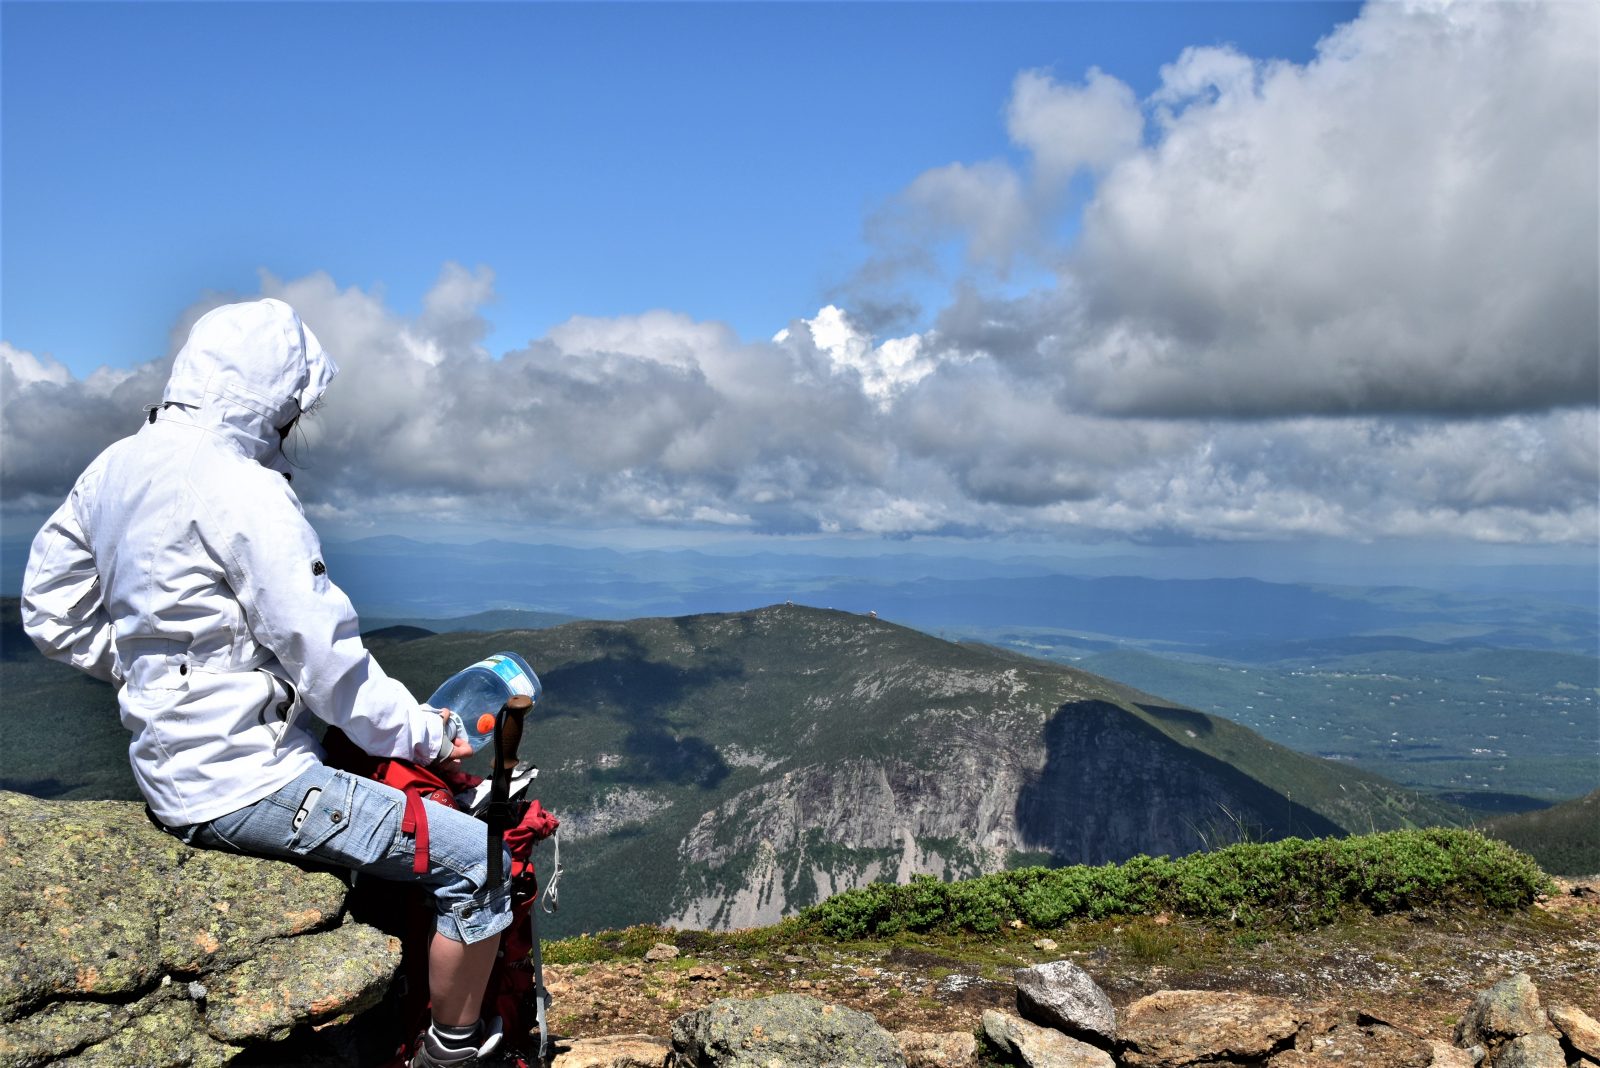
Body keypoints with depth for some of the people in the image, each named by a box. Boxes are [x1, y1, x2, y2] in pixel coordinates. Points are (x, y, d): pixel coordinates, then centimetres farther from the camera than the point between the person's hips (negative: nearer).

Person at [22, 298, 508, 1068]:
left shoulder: (116, 466, 5)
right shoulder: (242, 490, -22)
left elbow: (51, 613, 15)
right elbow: (329, 666, -22)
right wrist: (427, 736, -9)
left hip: (166, 766, 10)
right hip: (242, 785, -10)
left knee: (399, 809, 29)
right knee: (479, 863, -4)